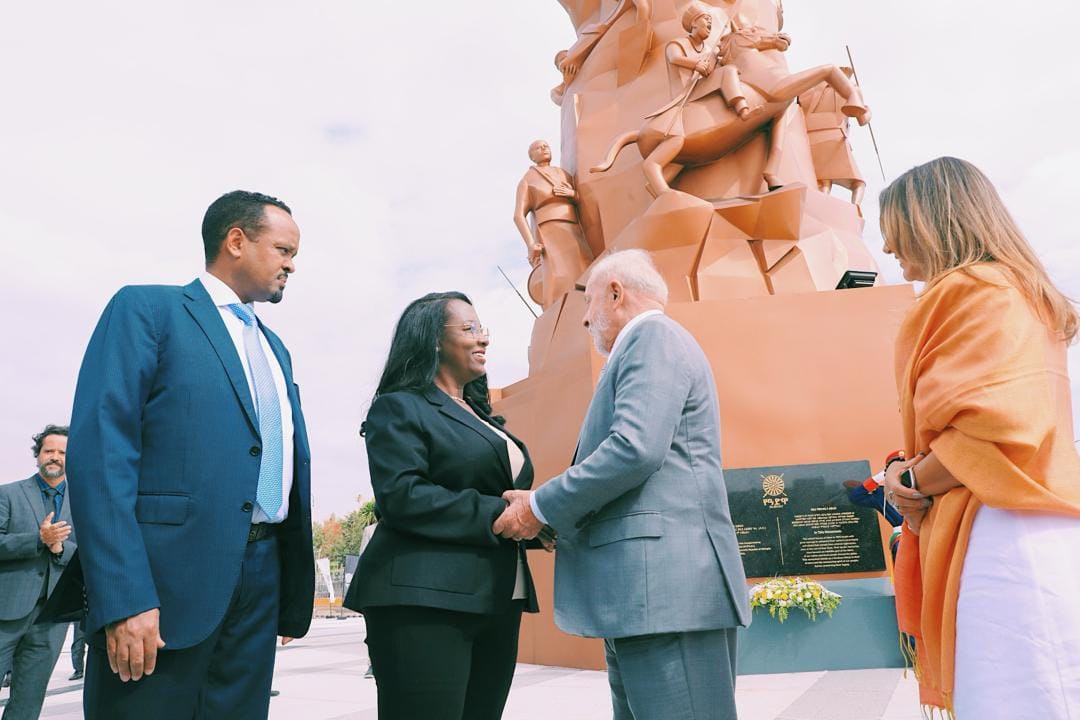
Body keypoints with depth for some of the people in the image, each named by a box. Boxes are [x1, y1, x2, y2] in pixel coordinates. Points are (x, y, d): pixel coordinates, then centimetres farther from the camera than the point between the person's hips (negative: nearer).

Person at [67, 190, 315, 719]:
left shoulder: (274, 348, 20)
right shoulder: (146, 308, -1)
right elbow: (100, 451, -11)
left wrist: (295, 592, 13)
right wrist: (124, 597, -19)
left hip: (262, 577, 7)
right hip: (166, 576, -6)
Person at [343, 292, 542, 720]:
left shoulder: (481, 417, 21)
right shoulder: (399, 407, -3)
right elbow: (400, 495, -17)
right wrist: (496, 515, -18)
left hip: (497, 600, 8)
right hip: (424, 601, -8)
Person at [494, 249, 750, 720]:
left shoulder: (654, 336, -5)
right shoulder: (650, 343, 25)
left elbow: (636, 447, -19)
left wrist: (541, 507, -10)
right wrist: (562, 520, 16)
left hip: (665, 581, -10)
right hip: (641, 591, 10)